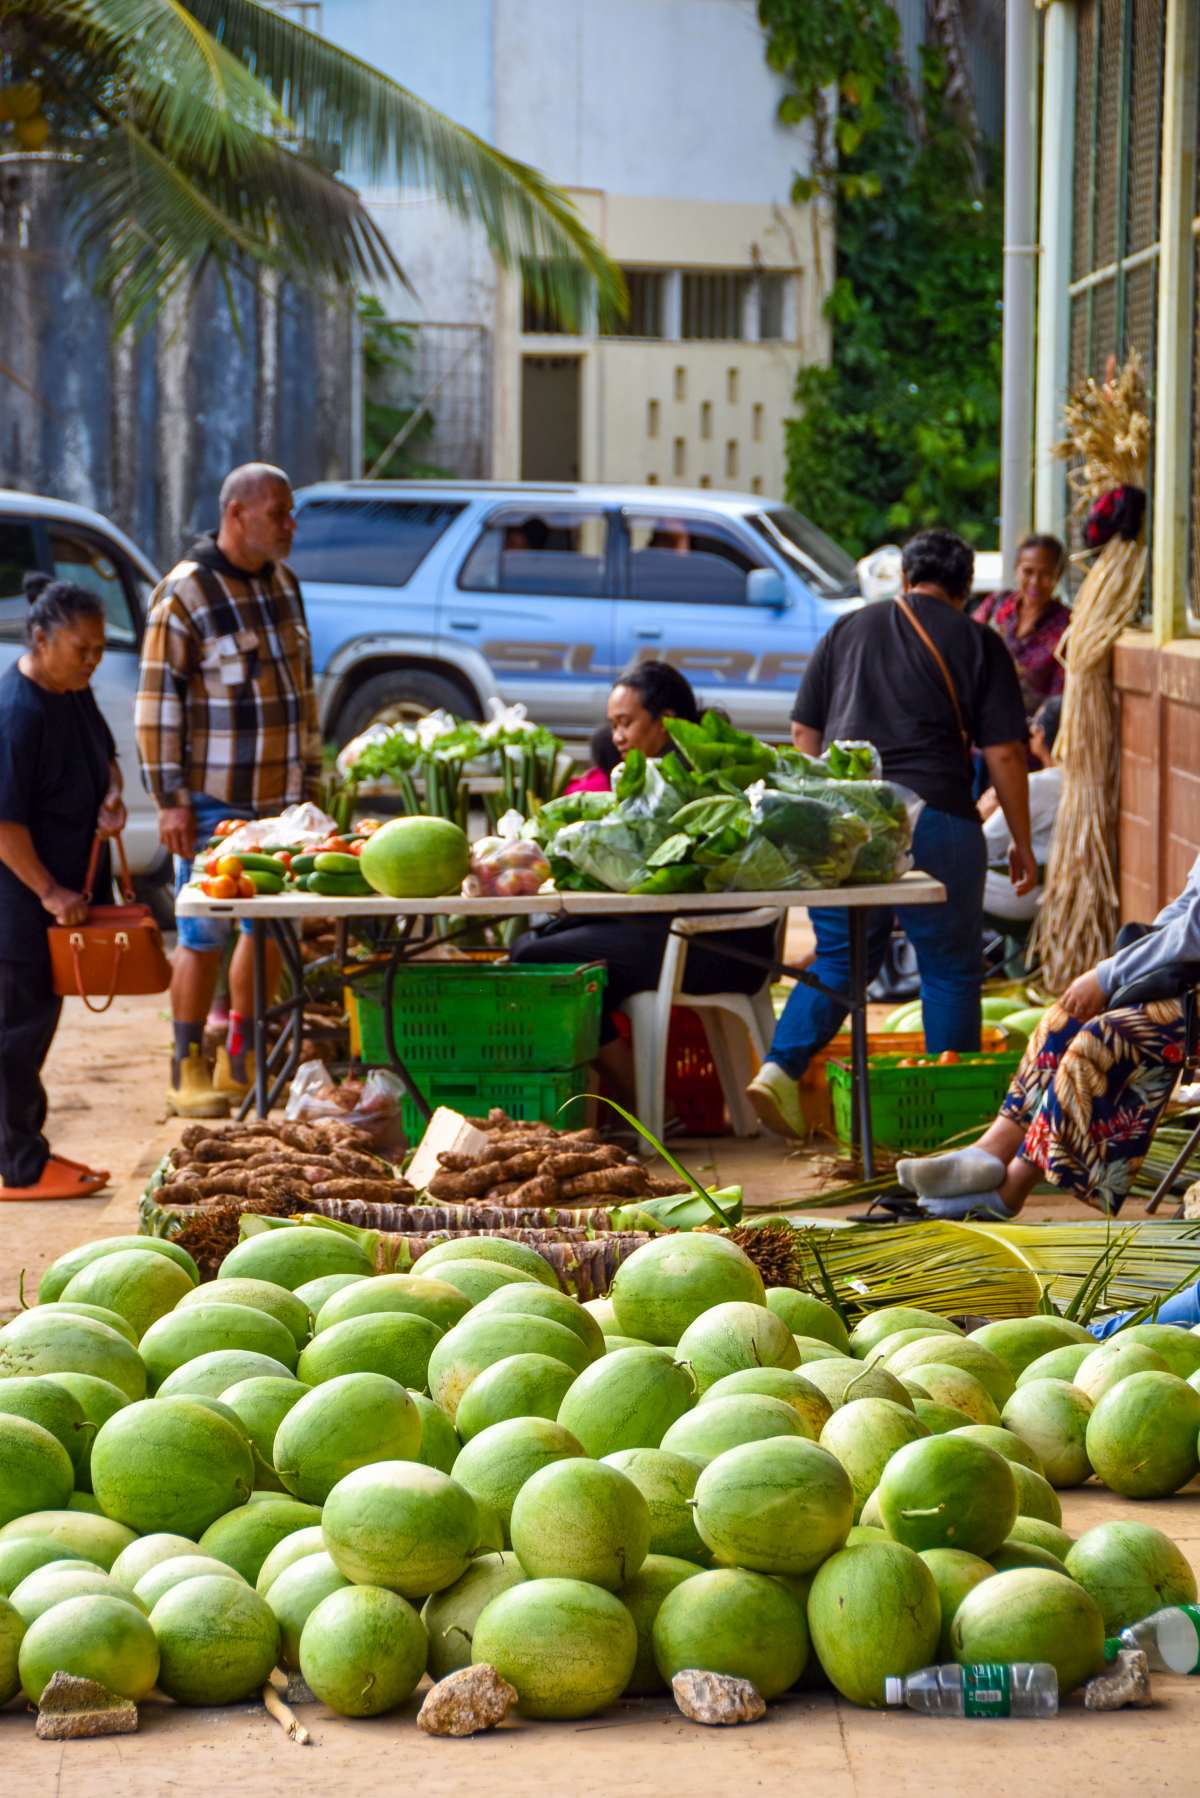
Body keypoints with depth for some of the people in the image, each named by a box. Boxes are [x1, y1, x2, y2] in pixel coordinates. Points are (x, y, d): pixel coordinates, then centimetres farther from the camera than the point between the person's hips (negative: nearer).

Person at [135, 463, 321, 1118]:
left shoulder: (282, 583, 11)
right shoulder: (185, 593, -10)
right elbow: (157, 701, -11)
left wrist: (307, 779, 16)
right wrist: (170, 800, -14)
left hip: (279, 797, 7)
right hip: (212, 801, -7)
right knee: (204, 936, -2)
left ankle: (242, 1062, 22)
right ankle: (188, 1072, 7)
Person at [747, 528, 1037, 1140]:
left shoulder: (848, 630, 15)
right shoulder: (976, 642, 5)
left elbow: (803, 733, 15)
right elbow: (1004, 753, 0)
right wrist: (1022, 843, 8)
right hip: (932, 817, -3)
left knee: (841, 956, 15)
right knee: (950, 968, 8)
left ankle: (779, 1068, -2)